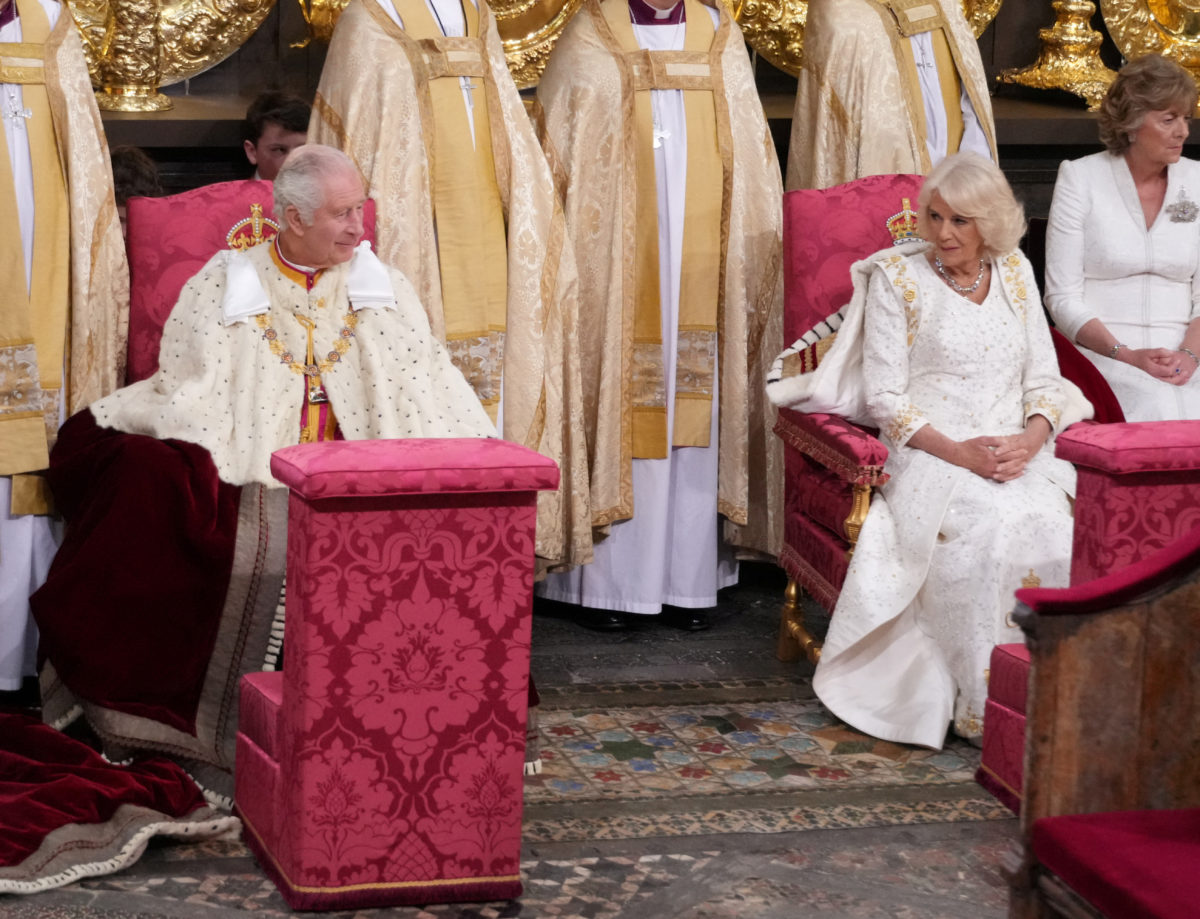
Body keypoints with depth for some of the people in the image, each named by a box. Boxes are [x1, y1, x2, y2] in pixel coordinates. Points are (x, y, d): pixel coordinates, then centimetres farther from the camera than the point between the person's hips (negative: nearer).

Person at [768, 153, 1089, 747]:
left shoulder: (1015, 273, 15)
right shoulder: (897, 277, 3)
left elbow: (1044, 379, 13)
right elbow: (885, 397, -3)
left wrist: (1031, 439, -10)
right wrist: (959, 452, -16)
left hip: (1018, 454, 3)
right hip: (930, 455, -3)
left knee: (1057, 524, -30)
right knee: (986, 530, -35)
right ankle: (984, 706, -27)